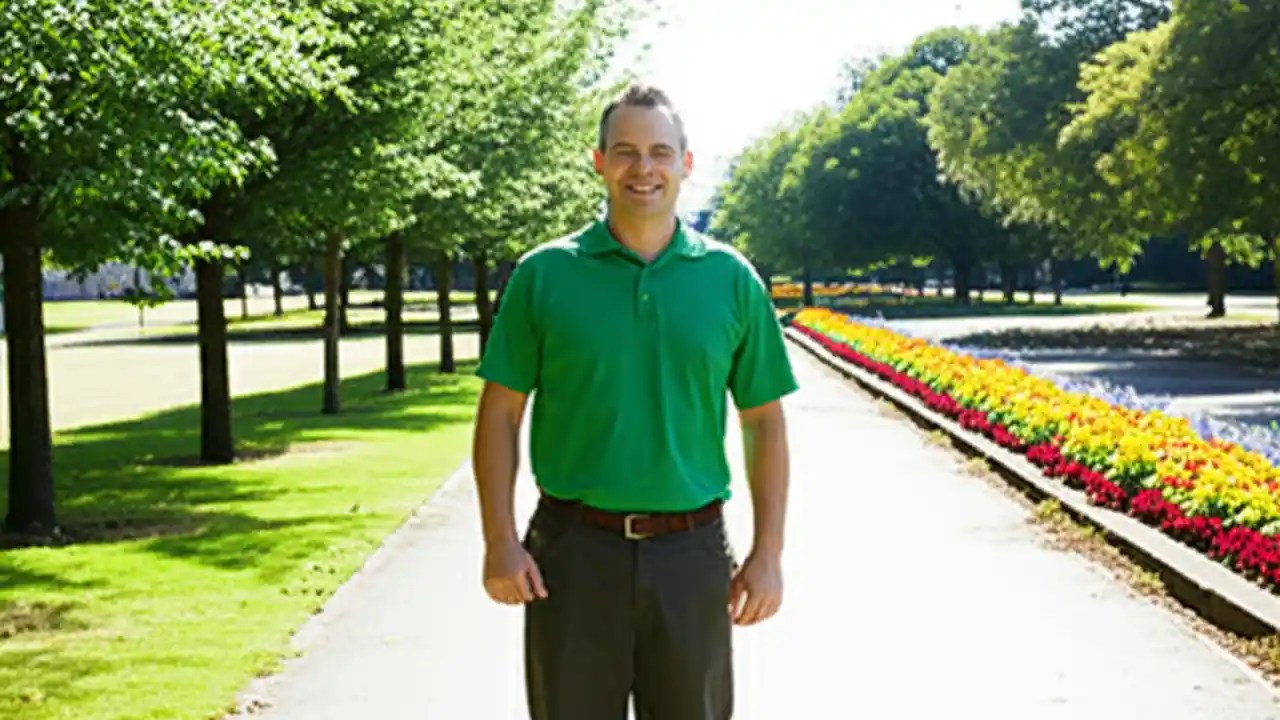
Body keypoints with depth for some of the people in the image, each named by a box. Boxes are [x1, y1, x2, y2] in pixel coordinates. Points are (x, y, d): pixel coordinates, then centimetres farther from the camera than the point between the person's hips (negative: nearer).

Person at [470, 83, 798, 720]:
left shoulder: (732, 279, 4)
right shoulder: (543, 275, 1)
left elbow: (764, 423, 7)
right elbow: (500, 414, 2)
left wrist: (768, 553, 2)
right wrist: (500, 541, -6)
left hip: (690, 548, 1)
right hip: (575, 548, -1)